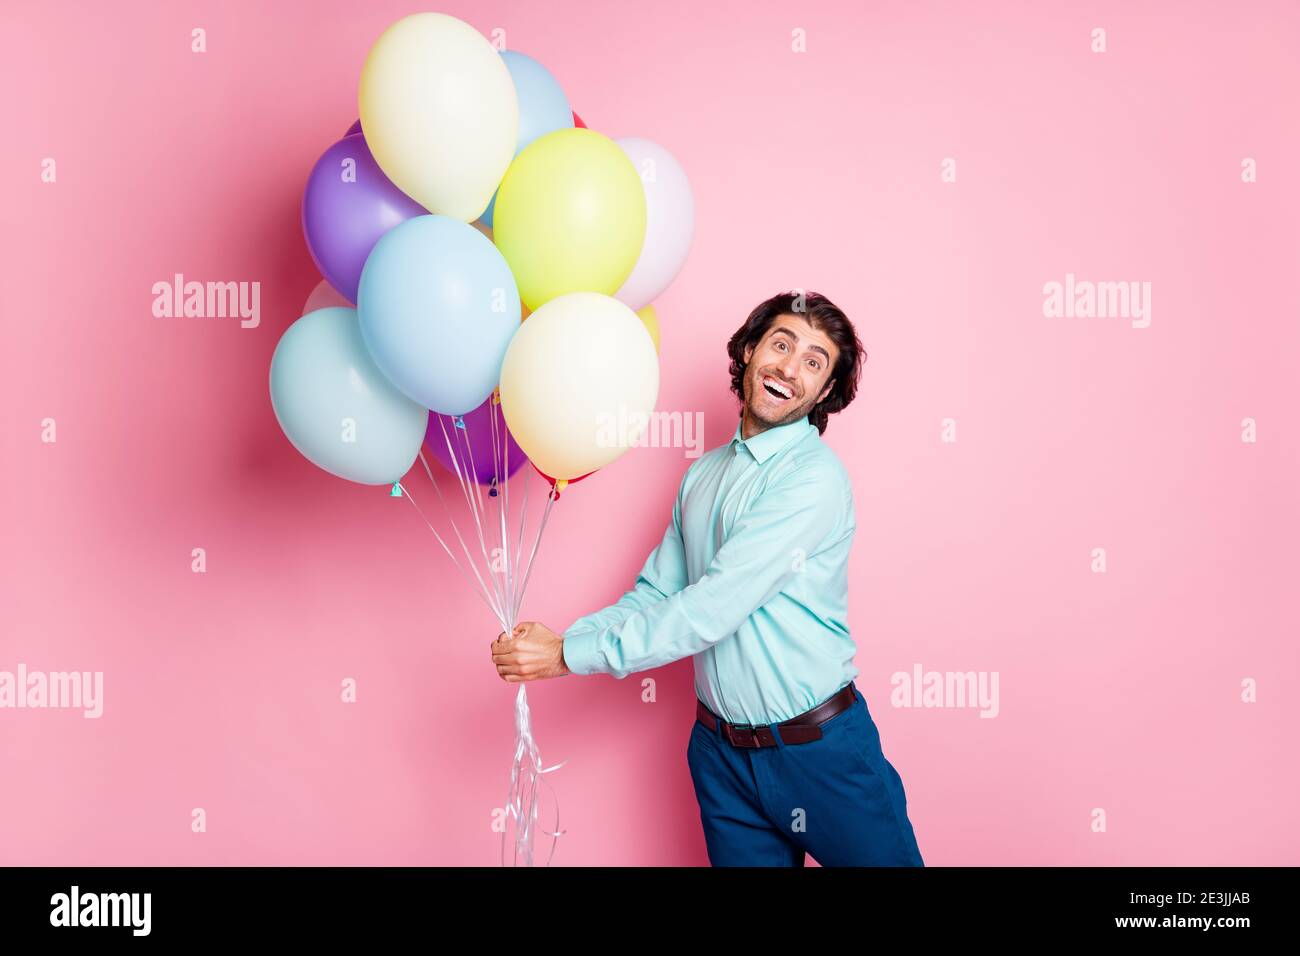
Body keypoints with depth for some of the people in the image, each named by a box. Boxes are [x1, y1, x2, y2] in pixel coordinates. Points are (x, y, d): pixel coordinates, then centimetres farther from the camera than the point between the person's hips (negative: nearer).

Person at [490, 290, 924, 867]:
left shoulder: (813, 477, -17)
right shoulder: (704, 473, 7)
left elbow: (710, 611, -22)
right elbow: (654, 594, 7)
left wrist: (570, 655, -19)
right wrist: (561, 635, -10)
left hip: (819, 748, -5)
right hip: (720, 750, 5)